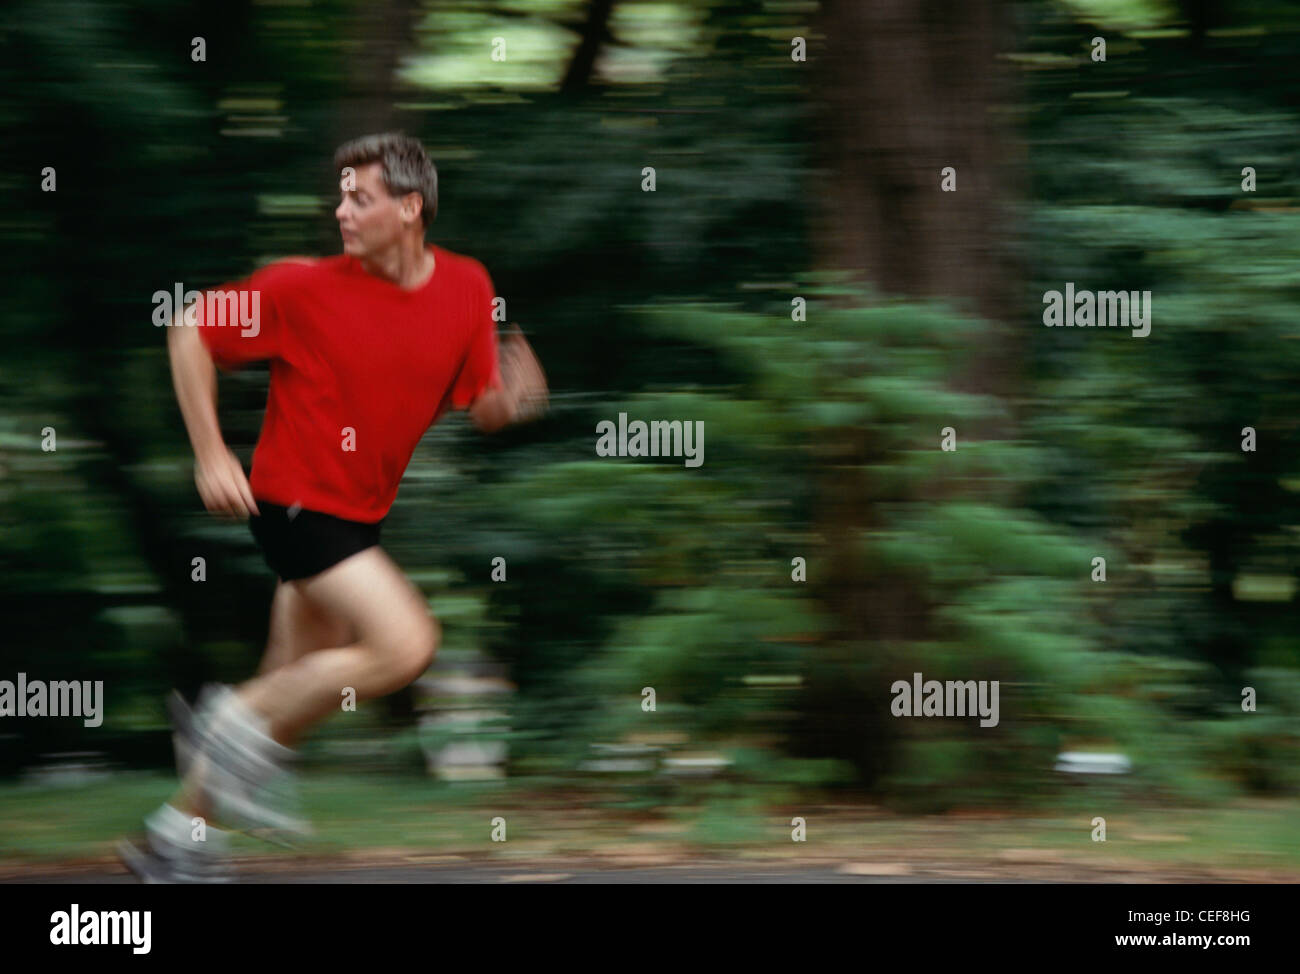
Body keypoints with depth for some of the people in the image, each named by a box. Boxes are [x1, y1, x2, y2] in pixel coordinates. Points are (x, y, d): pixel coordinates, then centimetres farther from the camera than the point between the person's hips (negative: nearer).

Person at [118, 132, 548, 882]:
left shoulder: (468, 287, -1)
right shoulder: (305, 287, -14)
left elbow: (482, 406, 6)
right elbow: (192, 332, -4)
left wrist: (509, 399, -18)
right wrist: (210, 454, -10)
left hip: (362, 507, 6)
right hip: (299, 500, -6)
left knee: (297, 686, 11)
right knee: (407, 645, -20)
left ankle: (178, 837, 23)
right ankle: (238, 726, -4)